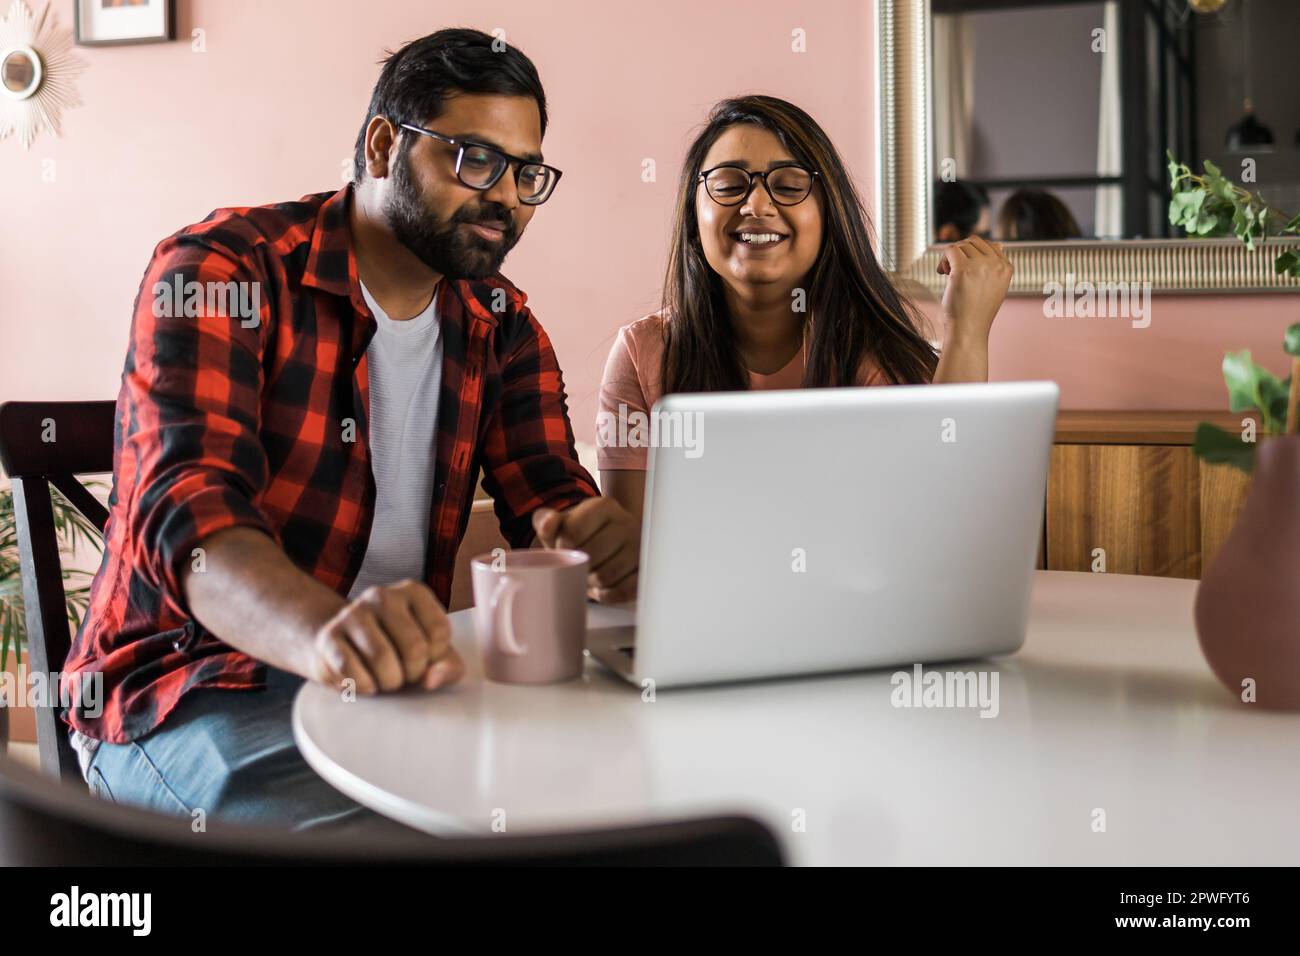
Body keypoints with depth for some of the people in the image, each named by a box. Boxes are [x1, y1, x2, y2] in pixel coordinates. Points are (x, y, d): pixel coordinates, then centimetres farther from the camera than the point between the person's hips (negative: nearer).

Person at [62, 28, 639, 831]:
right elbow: (188, 509, -25)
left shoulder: (500, 326, 11)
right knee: (376, 831, -35)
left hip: (397, 676, 6)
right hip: (191, 692, -5)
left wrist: (594, 532, -25)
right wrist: (325, 631, -48)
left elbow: (548, 495, 3)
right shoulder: (220, 269, -10)